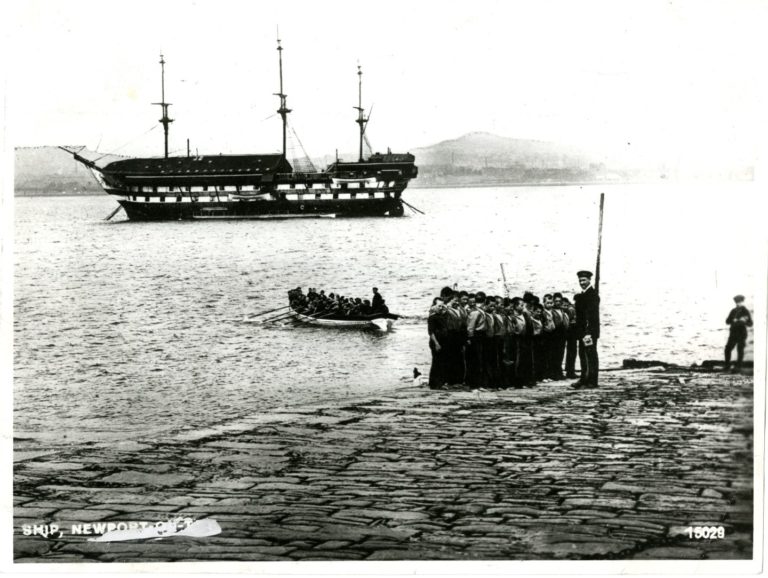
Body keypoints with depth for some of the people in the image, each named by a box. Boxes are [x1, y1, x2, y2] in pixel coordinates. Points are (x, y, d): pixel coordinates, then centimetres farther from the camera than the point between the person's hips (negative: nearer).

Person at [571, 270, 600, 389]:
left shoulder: (593, 295, -12)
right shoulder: (580, 296, 17)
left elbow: (593, 314, -19)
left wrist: (589, 332, -24)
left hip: (590, 331, -9)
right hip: (582, 332, 9)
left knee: (591, 355, -5)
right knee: (583, 355, 11)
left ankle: (592, 381, -3)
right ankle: (584, 380, 17)